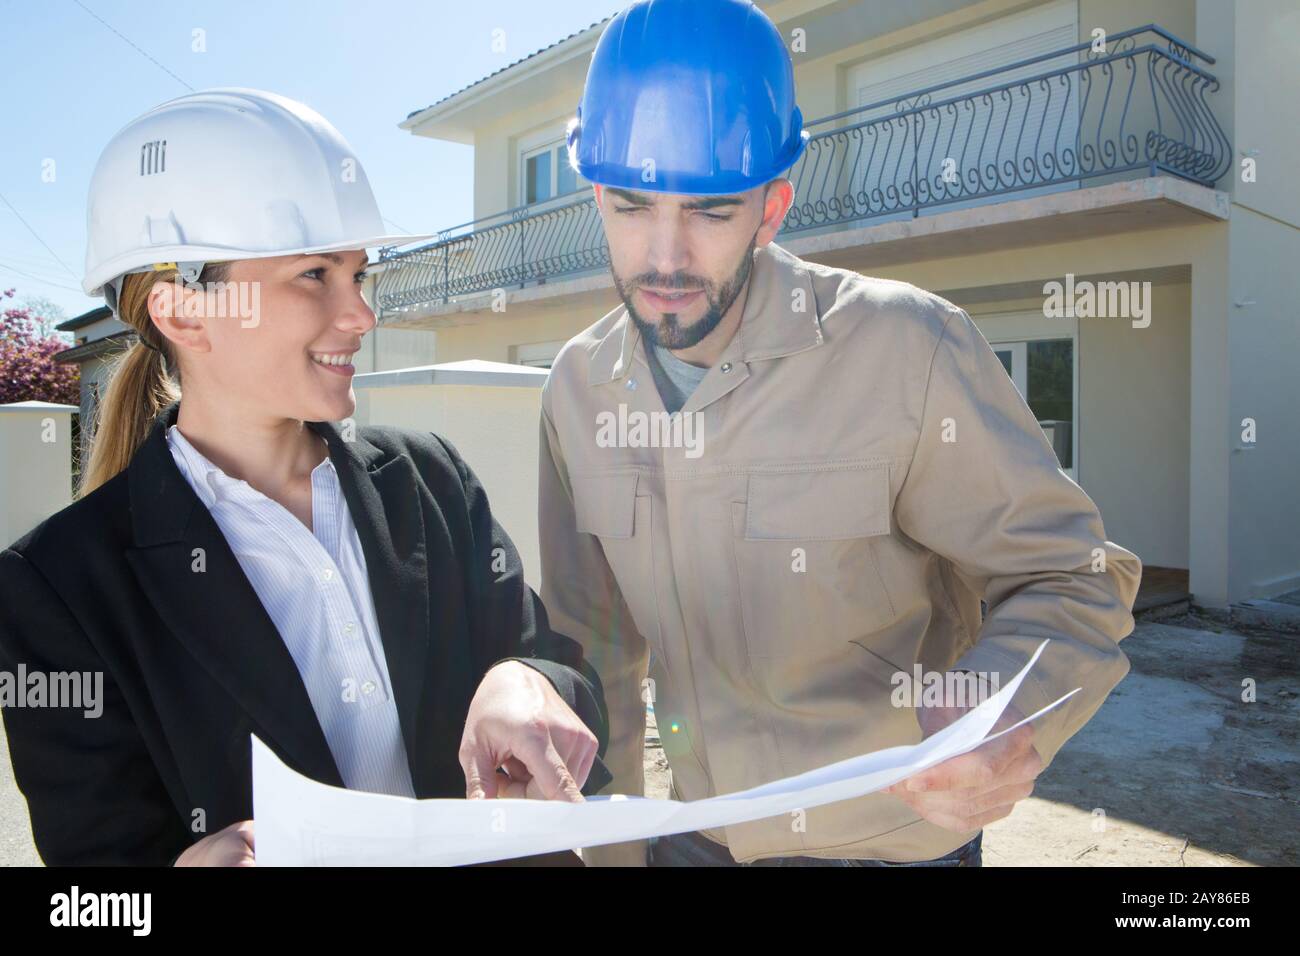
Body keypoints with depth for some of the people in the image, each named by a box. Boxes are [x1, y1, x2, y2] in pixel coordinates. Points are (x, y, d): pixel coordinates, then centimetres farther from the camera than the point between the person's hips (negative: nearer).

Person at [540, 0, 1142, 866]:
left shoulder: (909, 349, -25)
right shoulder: (578, 388, -9)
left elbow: (1070, 581, -15)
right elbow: (598, 647, 1)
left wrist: (1001, 717, -35)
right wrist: (612, 850, 3)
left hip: (893, 840, -3)